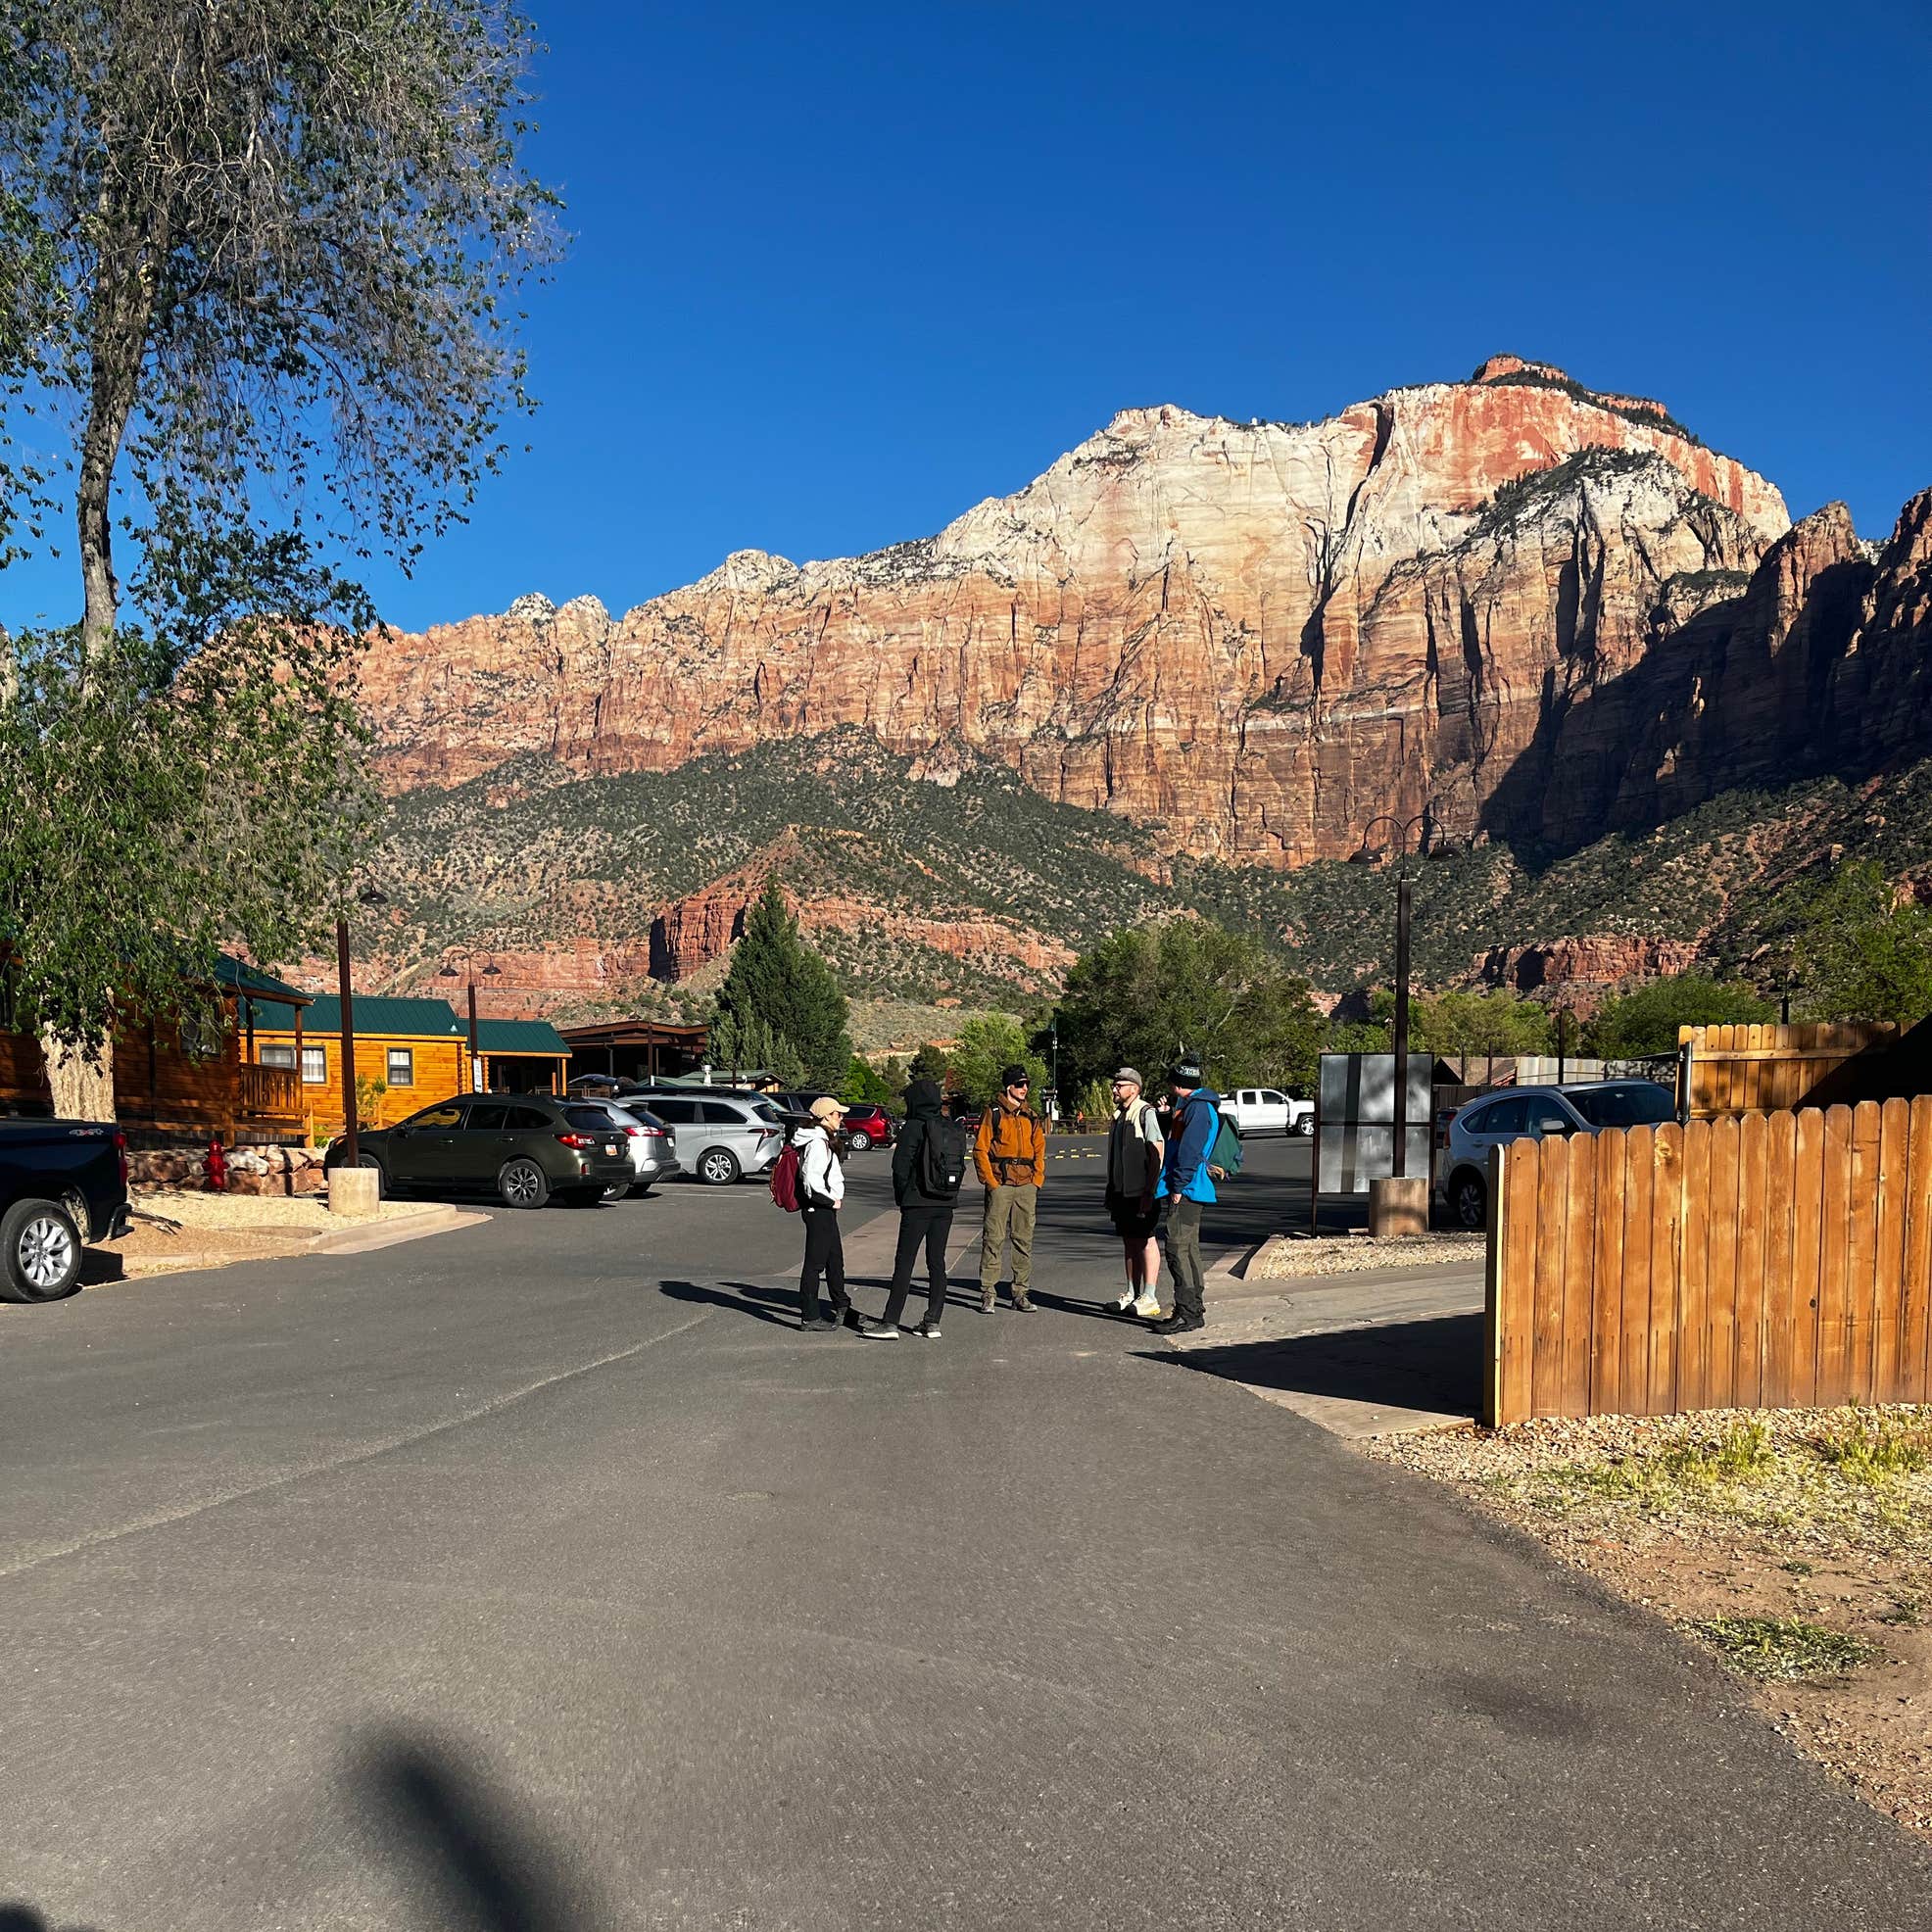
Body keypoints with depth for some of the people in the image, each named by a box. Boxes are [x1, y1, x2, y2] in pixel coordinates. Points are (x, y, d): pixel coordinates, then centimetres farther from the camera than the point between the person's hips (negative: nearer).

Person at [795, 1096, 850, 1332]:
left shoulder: (823, 1141, 14)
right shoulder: (817, 1143, -19)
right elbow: (811, 1182, -25)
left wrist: (835, 1198, 13)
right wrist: (832, 1201, -16)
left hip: (825, 1209, 11)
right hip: (819, 1209, -11)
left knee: (835, 1259, 21)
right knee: (815, 1262, -5)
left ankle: (842, 1307, 36)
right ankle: (809, 1318, -1)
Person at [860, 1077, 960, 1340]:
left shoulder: (913, 1128, -10)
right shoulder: (953, 1131, 9)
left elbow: (900, 1167, -10)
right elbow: (960, 1166, 11)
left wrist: (901, 1197, 3)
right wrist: (950, 1193, 13)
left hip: (917, 1204, -6)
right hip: (946, 1205, 6)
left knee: (904, 1263, -4)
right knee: (937, 1262, 10)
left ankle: (890, 1323, -4)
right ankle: (932, 1323, 11)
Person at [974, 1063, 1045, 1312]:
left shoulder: (1031, 1116, 14)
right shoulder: (993, 1113, -1)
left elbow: (1040, 1150, 18)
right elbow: (980, 1149, -3)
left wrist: (1037, 1180, 6)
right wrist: (991, 1182, -9)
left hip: (1027, 1186, 5)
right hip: (1000, 1184, -4)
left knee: (1024, 1239, 6)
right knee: (994, 1237, -5)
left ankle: (1021, 1292, 13)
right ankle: (988, 1292, 0)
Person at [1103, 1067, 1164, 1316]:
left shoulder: (1146, 1114, -11)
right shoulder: (1119, 1115, 16)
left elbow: (1158, 1154, -16)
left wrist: (1150, 1192, -20)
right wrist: (1110, 1191, 19)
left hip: (1142, 1192, -8)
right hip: (1121, 1191, 8)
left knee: (1147, 1242, -3)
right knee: (1130, 1243, 12)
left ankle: (1149, 1298, 0)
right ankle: (1132, 1294, 19)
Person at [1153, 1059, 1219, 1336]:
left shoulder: (1198, 1108, -15)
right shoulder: (1190, 1106, 18)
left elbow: (1190, 1150, -20)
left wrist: (1179, 1187, -20)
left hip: (1186, 1190, -11)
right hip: (1187, 1191, 11)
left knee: (1177, 1249, -11)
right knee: (1189, 1249, 14)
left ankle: (1188, 1314, -11)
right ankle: (1195, 1309, 21)